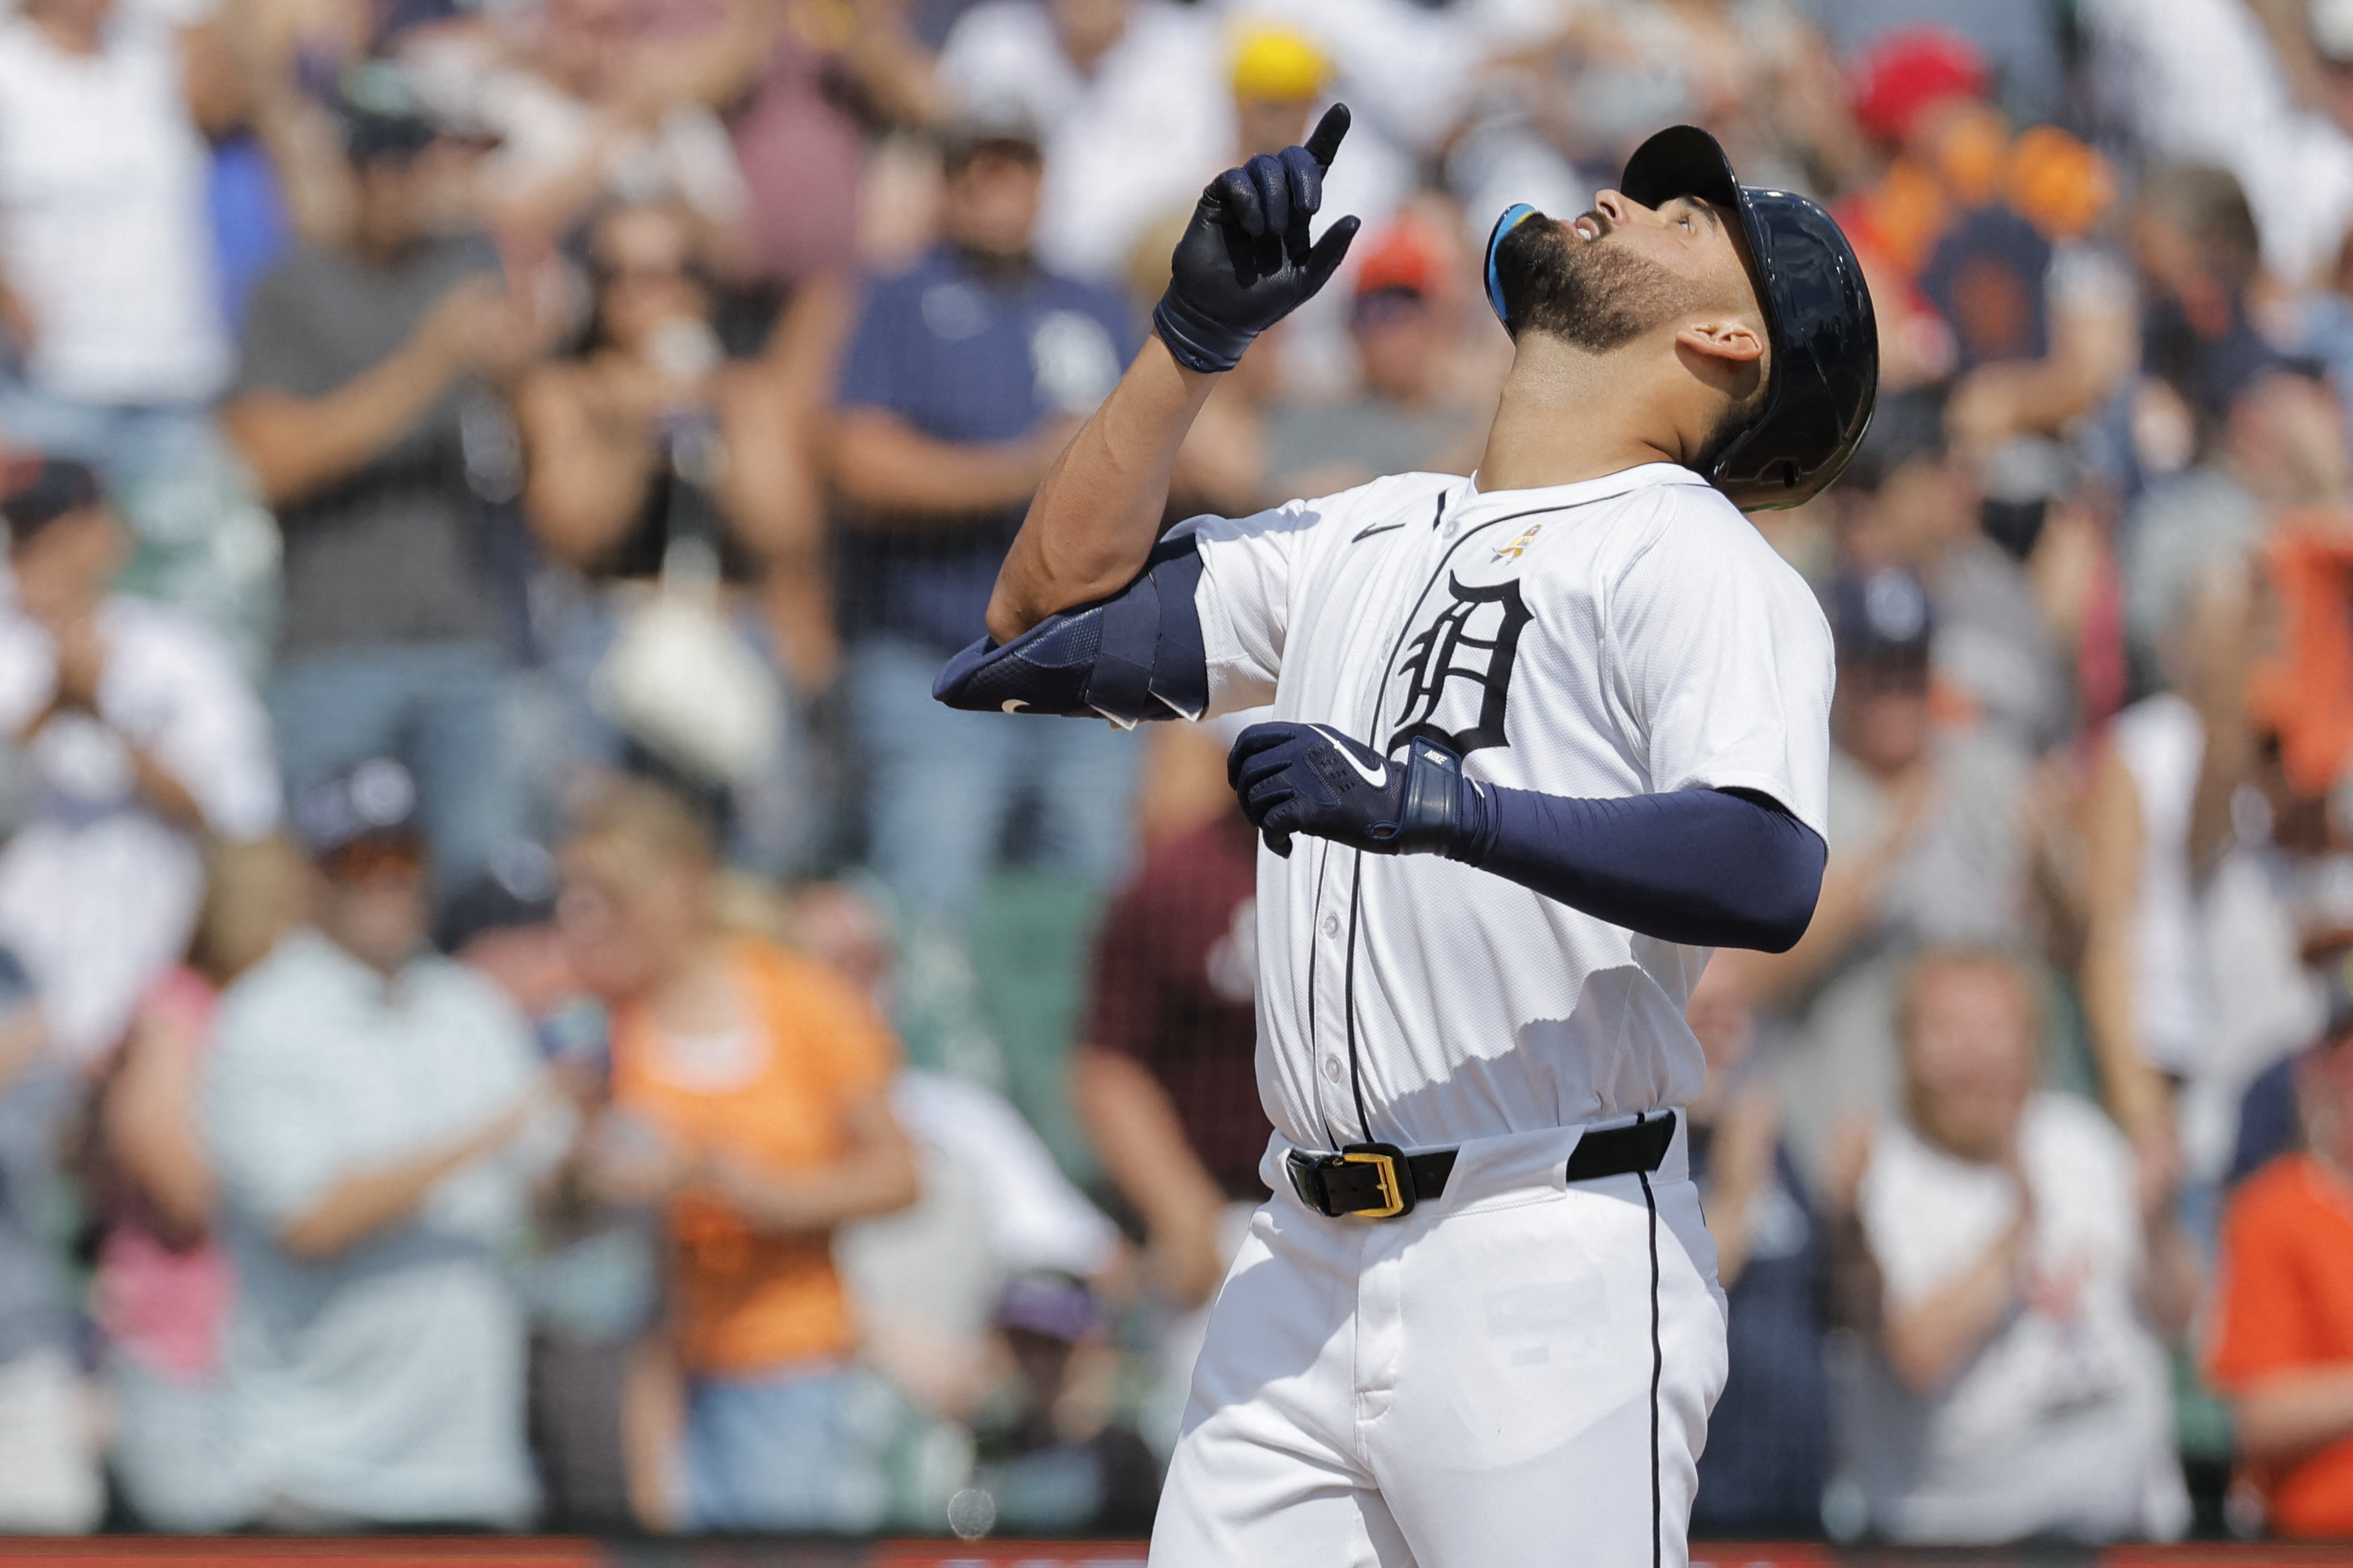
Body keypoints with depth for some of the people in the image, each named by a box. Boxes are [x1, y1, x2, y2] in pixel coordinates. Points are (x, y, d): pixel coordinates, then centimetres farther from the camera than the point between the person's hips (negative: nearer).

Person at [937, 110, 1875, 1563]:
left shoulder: (1698, 560, -3)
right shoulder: (1369, 536, 21)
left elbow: (1769, 875, -19)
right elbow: (1061, 603, 22)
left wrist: (1439, 804, -29)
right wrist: (1198, 336, 14)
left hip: (1551, 1281, -7)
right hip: (1304, 1272, 7)